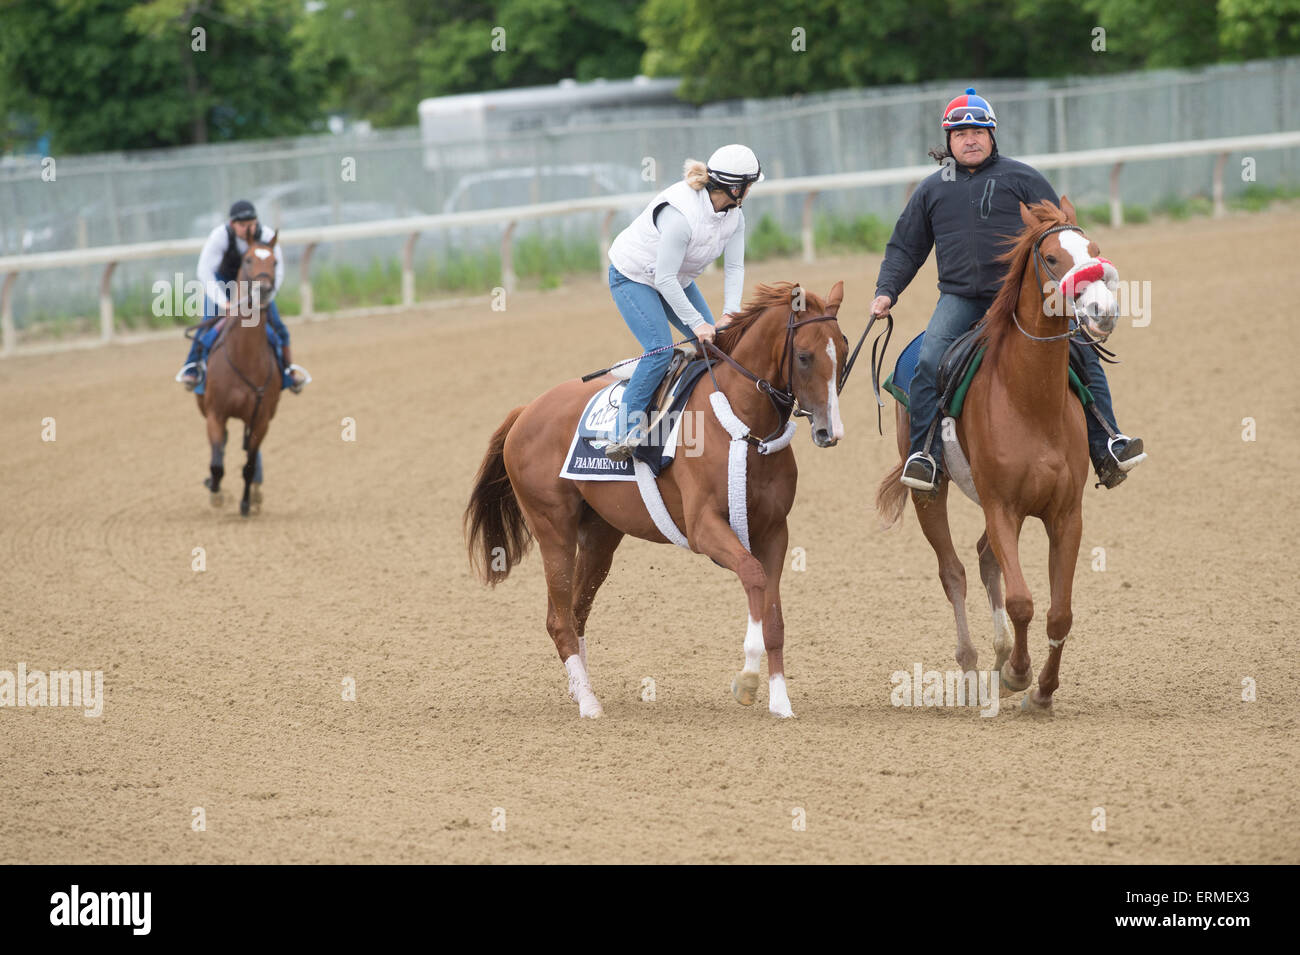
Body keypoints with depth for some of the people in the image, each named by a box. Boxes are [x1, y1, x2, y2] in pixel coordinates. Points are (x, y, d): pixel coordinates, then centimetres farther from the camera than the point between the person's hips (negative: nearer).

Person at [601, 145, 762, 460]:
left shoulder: (733, 215, -10)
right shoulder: (680, 214, -36)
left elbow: (735, 267, -5)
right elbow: (664, 278, -33)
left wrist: (730, 313, -19)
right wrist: (696, 322, -30)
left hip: (678, 279, 9)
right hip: (634, 278, -9)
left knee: (715, 341, 1)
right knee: (661, 349, -23)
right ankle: (625, 431, -20)